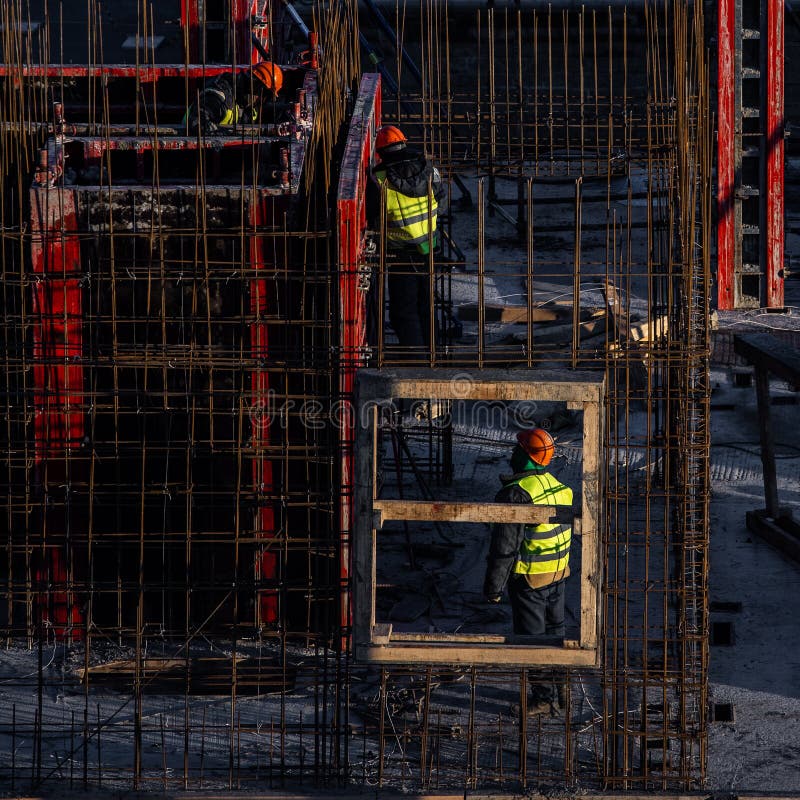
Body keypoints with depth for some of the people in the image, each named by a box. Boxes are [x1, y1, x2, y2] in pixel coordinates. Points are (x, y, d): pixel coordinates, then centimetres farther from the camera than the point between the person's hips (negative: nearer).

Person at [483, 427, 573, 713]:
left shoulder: (516, 493, -23)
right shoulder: (559, 488, 2)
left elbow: (504, 545, -21)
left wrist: (493, 586, -13)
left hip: (528, 579, -8)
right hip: (558, 572, 8)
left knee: (531, 636, 4)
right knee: (555, 630, 20)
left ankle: (543, 695, 9)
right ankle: (563, 689, 26)